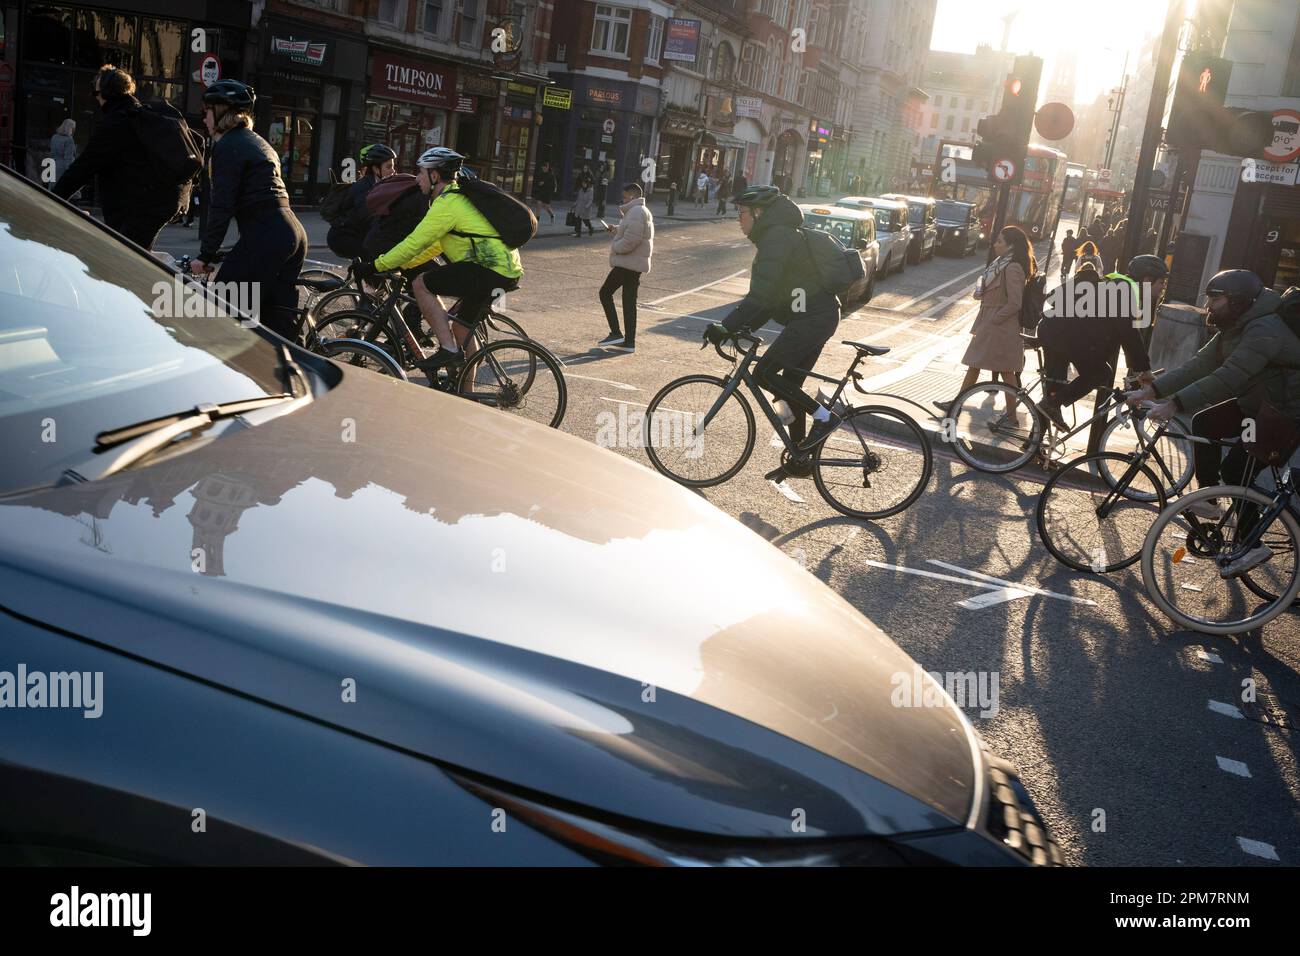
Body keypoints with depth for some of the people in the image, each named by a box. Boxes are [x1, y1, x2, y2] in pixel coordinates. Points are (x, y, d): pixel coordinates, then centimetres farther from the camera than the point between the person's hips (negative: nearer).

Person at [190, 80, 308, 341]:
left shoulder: (228, 146, -5)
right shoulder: (257, 141, 23)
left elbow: (222, 207, -11)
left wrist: (205, 256, -8)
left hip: (264, 238, -9)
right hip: (294, 233, 9)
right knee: (280, 323, 12)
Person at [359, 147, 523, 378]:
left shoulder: (447, 203, -11)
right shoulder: (458, 197, 21)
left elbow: (414, 243, -12)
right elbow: (437, 245, 26)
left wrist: (377, 266, -3)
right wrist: (400, 265, 25)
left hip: (491, 271, -10)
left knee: (421, 284, -6)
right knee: (463, 327, 22)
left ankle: (449, 350, -9)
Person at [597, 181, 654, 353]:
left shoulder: (636, 212, -17)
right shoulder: (642, 211, 18)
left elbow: (631, 240, -25)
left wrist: (615, 247, -10)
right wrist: (615, 229, 13)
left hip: (628, 263, -10)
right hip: (636, 264, 10)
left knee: (605, 293, -2)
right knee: (629, 301, 11)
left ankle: (616, 333, -5)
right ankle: (629, 341, 13)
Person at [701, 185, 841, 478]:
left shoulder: (777, 238, -15)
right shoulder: (778, 236, 18)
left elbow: (761, 294, -23)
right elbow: (768, 293, 21)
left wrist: (726, 327, -22)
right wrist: (744, 326, 14)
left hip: (812, 318, -10)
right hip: (817, 317, 10)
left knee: (764, 373, -14)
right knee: (790, 385, 13)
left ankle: (823, 416, -6)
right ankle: (800, 459, 20)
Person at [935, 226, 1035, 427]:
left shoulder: (1013, 269, -20)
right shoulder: (1001, 263, 8)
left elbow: (1014, 303, -23)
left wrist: (994, 319, -16)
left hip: (1001, 327, -10)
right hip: (988, 325, 10)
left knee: (1005, 371, 0)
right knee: (974, 363, 17)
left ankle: (1012, 415, 9)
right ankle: (957, 402, 27)